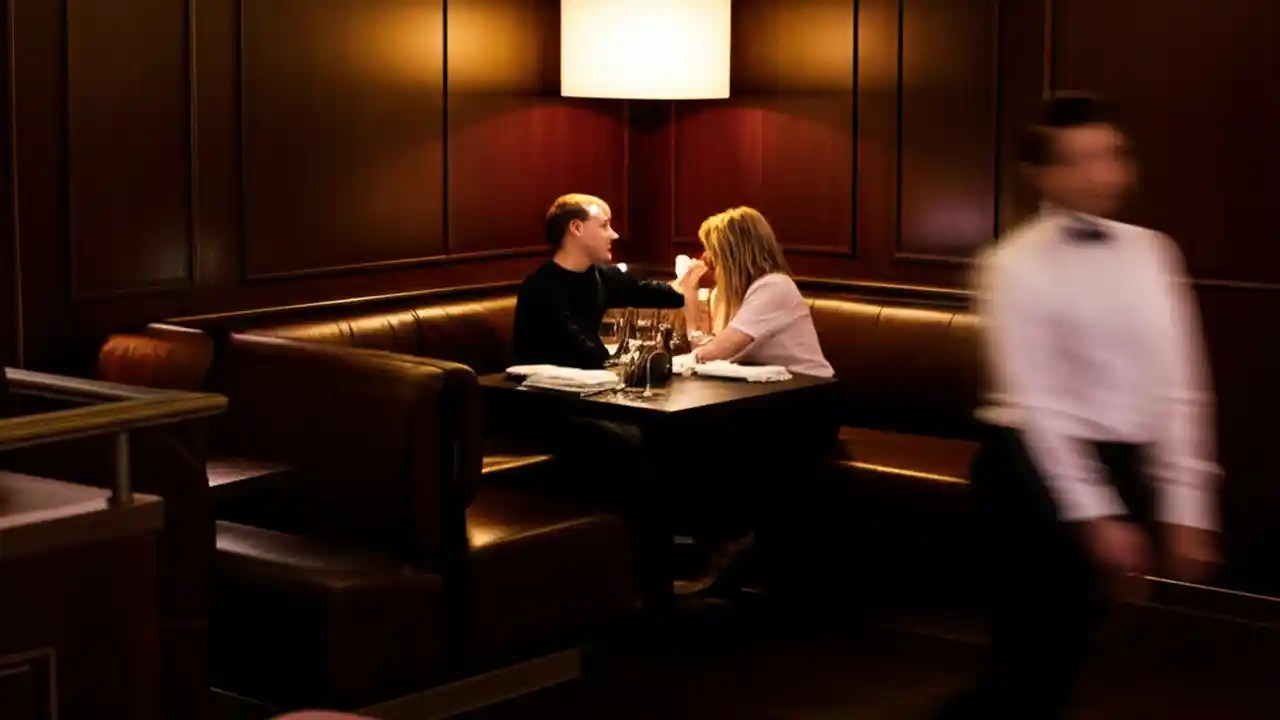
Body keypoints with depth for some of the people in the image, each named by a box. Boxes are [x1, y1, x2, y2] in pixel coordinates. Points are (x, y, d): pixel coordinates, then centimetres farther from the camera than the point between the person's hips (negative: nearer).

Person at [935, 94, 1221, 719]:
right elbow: (1037, 403, -14)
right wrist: (1096, 516, -17)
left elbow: (1177, 389, 4)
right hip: (1040, 467, -6)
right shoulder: (1017, 265, -11)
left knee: (1063, 652, 14)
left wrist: (1184, 508, 0)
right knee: (1031, 662, -5)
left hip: (1123, 465, 6)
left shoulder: (1150, 252, 5)